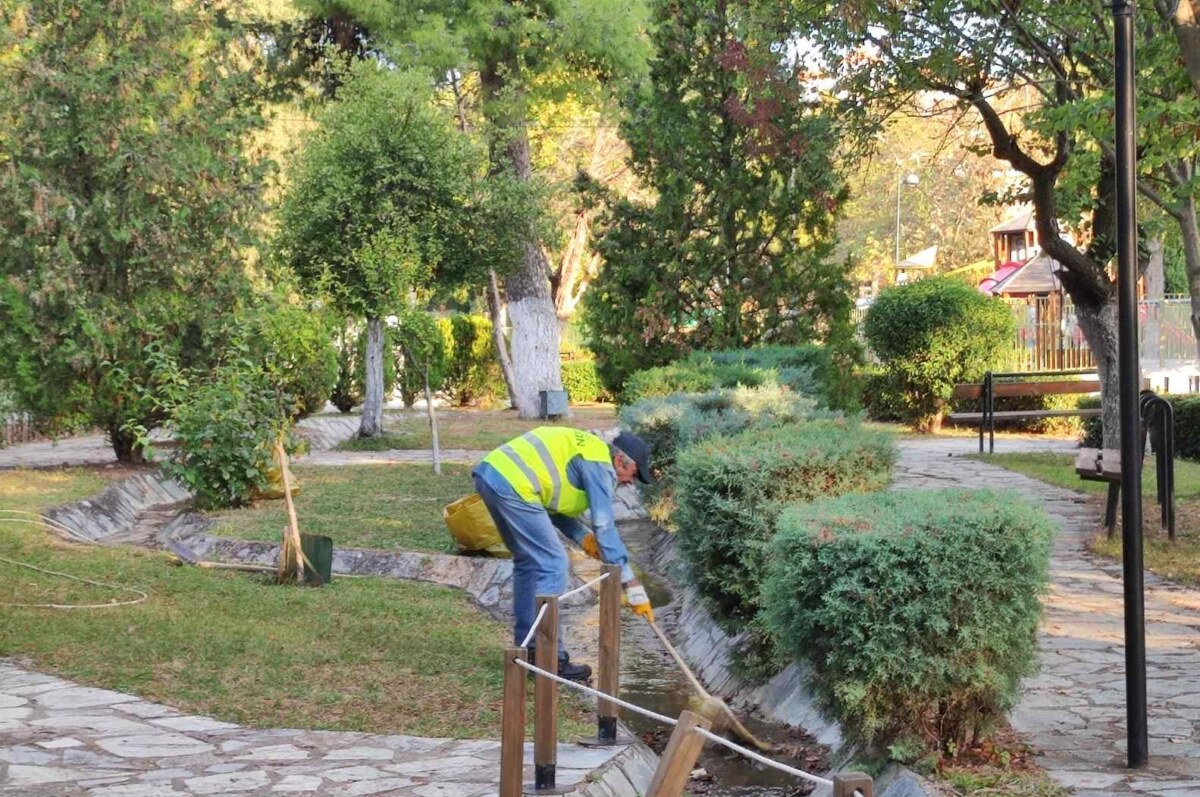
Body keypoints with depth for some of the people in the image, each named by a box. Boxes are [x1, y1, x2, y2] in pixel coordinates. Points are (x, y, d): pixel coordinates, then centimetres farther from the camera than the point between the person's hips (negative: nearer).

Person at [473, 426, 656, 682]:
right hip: (512, 485, -10)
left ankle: (528, 648, 25)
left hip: (490, 472, 10)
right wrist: (632, 584, -8)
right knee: (552, 565, -5)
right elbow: (605, 526, -9)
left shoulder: (585, 450, 26)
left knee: (528, 562, 20)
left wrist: (582, 536, 14)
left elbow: (552, 503, 26)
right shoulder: (599, 464, -3)